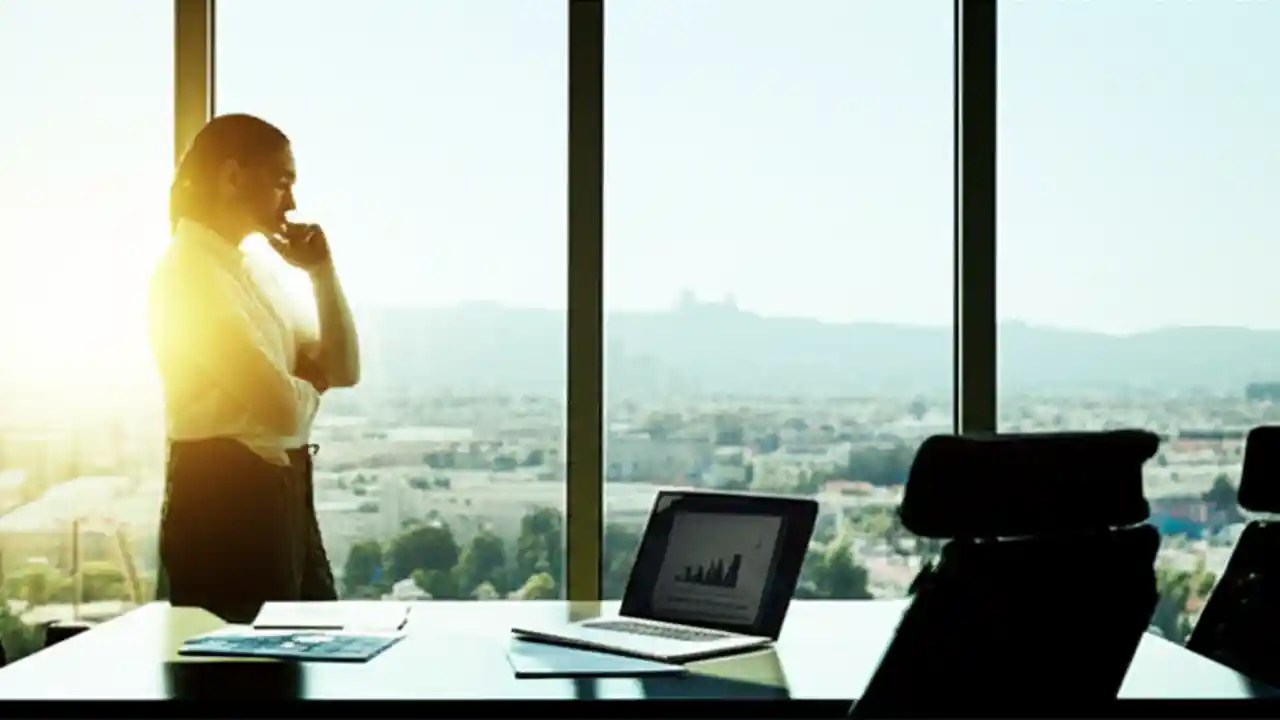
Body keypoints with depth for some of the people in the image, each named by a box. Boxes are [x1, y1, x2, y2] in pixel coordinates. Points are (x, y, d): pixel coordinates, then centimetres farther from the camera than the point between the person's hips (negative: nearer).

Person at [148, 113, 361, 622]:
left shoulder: (243, 271, 14)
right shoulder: (189, 272, -14)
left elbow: (342, 370, 15)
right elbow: (284, 408, -21)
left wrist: (322, 273, 5)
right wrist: (308, 388, 2)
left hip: (281, 493, 9)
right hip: (225, 498, -9)